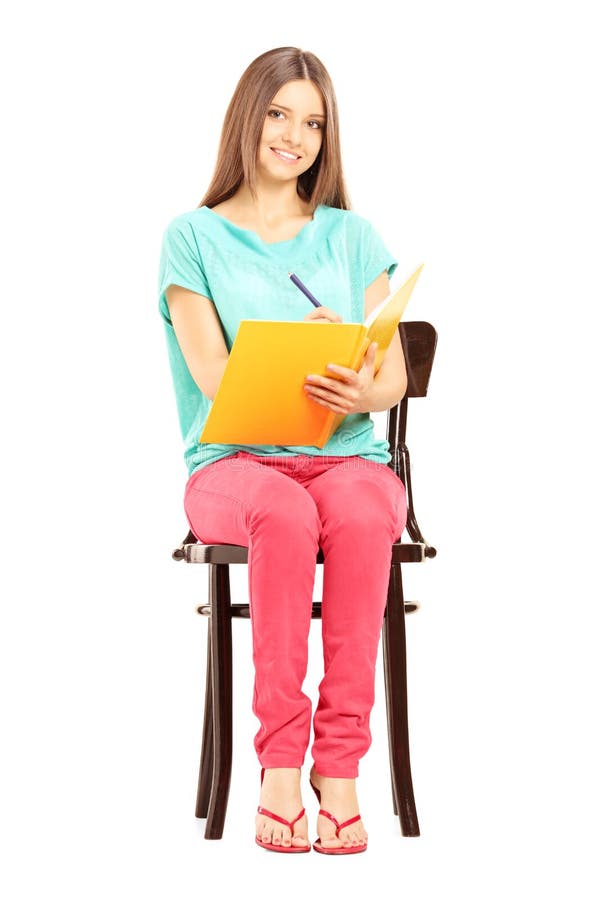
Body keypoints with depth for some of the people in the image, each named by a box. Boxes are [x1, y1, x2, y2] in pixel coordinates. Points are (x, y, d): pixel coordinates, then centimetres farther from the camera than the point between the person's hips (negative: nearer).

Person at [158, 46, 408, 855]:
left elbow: (395, 374, 6)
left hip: (347, 456, 2)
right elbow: (214, 380, -4)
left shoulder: (350, 236, 14)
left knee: (358, 513, -36)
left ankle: (339, 767, -33)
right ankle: (279, 762, -32)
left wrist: (361, 391, -17)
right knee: (285, 515, -38)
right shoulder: (194, 238, 7)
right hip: (233, 462, -1)